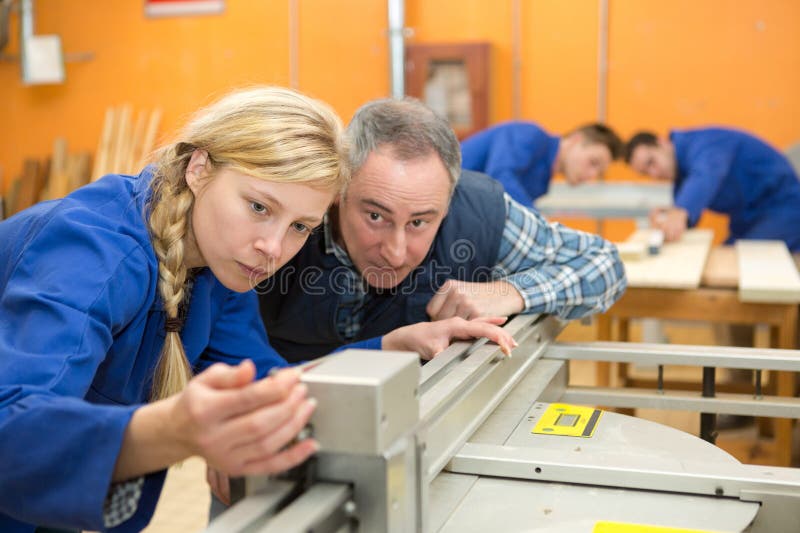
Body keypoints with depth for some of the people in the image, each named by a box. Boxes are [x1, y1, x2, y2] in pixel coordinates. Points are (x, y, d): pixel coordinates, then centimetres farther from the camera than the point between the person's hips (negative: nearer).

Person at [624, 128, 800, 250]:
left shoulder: (701, 142, -20)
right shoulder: (681, 174, 8)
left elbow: (706, 175, -41)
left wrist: (680, 213, -59)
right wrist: (666, 216, -22)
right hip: (747, 221, 9)